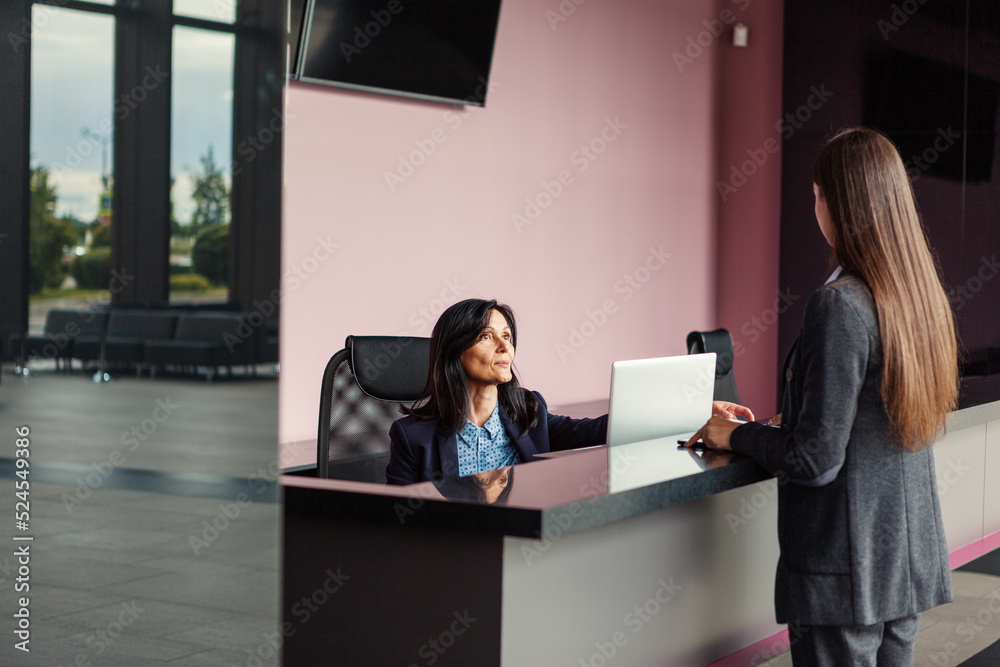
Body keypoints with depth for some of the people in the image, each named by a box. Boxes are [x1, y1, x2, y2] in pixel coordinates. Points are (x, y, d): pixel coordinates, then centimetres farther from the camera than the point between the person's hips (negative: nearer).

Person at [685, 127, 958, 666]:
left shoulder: (840, 306, -21)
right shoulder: (921, 293, 5)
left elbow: (814, 459, -20)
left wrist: (735, 436, -3)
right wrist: (782, 426, 20)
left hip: (847, 567, -8)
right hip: (910, 556, 8)